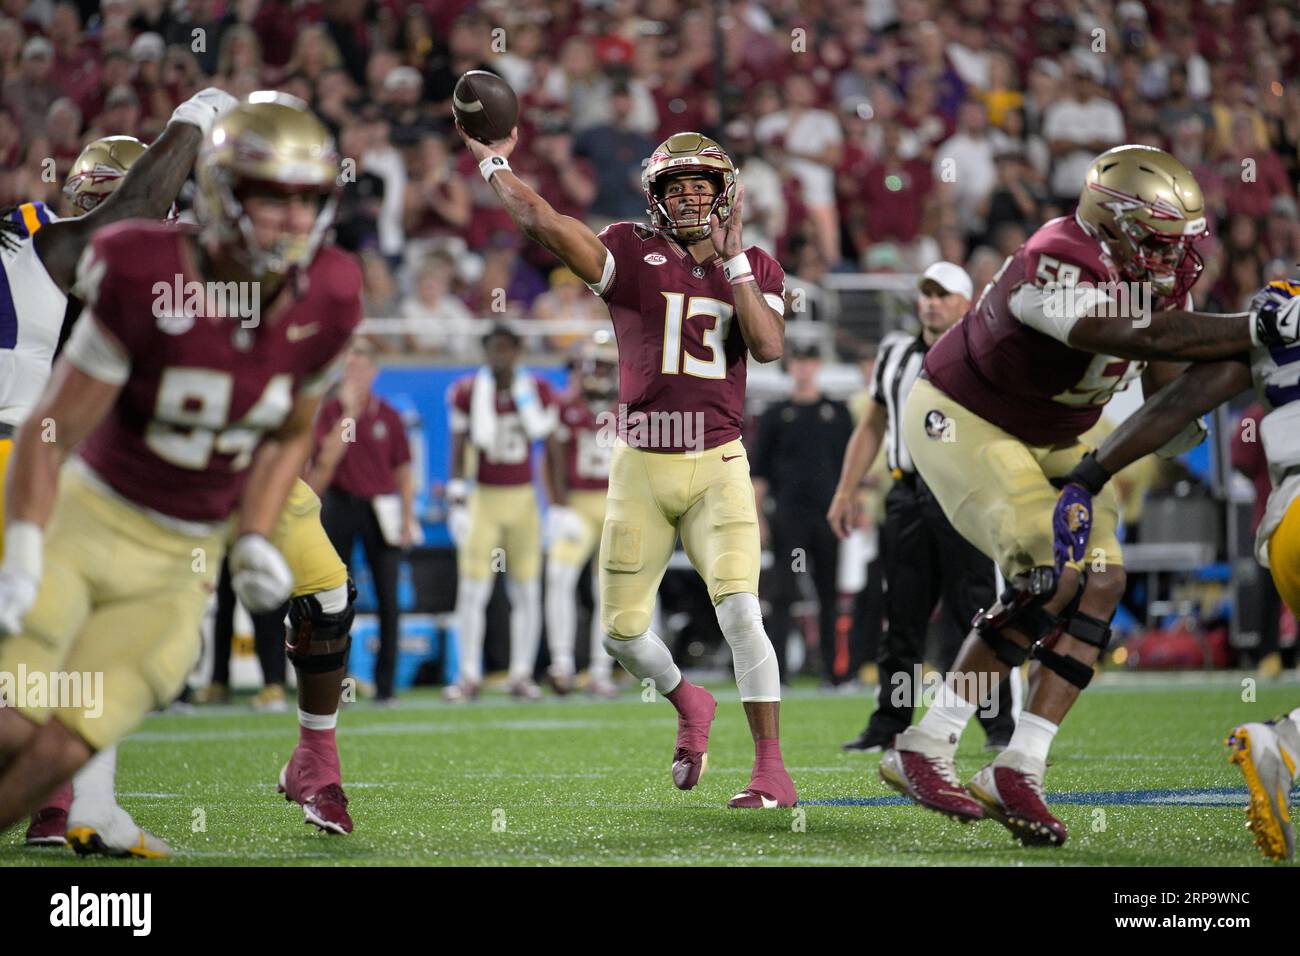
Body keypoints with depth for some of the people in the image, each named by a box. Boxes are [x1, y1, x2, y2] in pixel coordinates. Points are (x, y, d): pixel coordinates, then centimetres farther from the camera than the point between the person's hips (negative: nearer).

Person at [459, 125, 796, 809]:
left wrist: (731, 255, -14)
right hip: (640, 470, 1)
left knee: (739, 611, -17)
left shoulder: (755, 268, 6)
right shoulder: (632, 253, -1)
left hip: (717, 469, -1)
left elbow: (770, 347, -12)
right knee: (622, 630, 7)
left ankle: (771, 767, -10)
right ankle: (688, 705, 38)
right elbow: (542, 222, -13)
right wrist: (492, 160, -6)